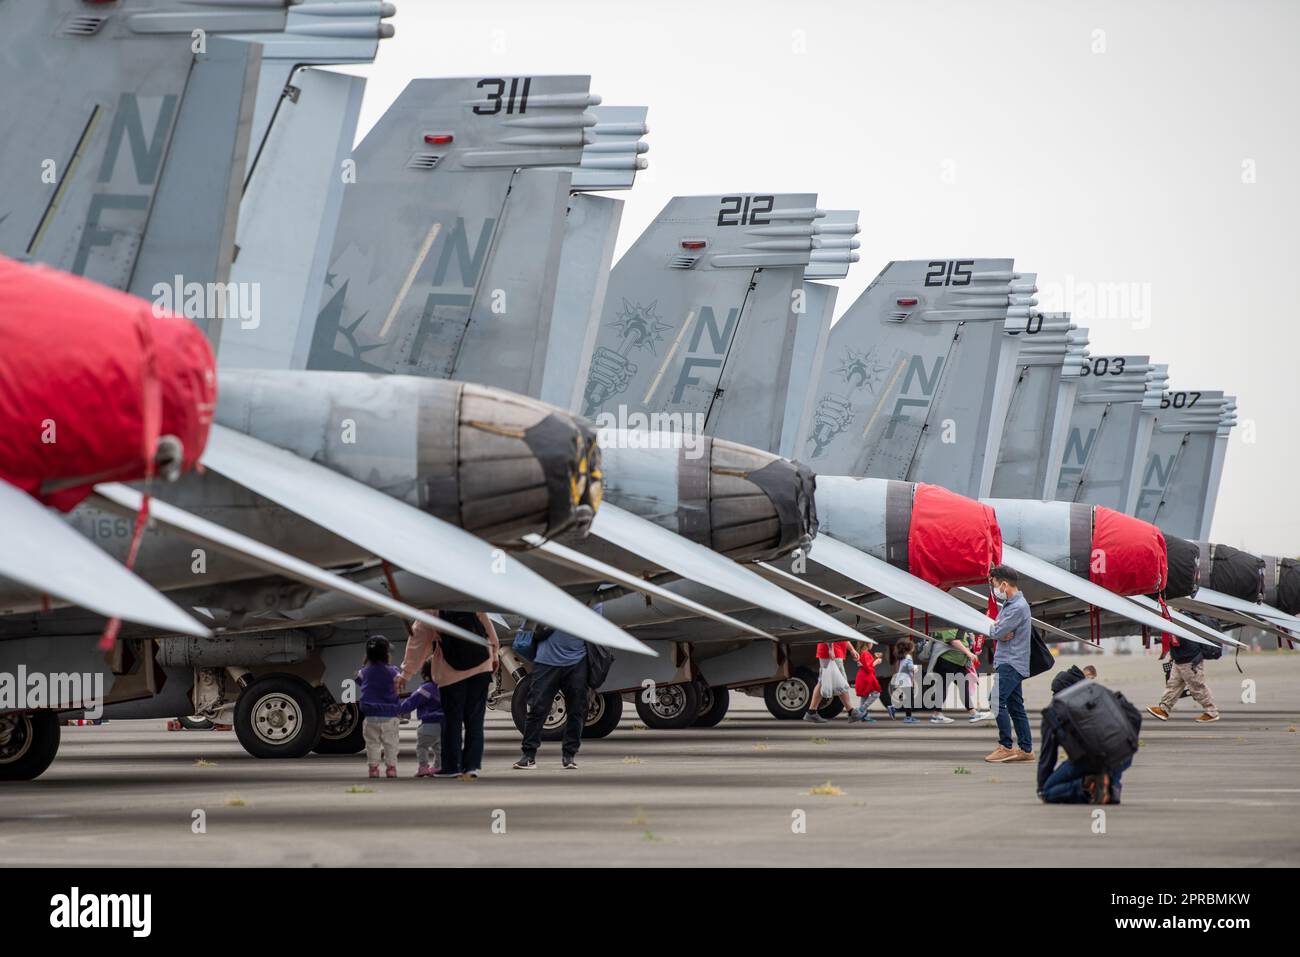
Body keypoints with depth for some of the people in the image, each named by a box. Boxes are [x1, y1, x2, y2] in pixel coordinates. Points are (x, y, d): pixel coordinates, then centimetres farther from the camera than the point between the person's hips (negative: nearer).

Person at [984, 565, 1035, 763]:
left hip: (1012, 663, -10)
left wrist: (994, 629, 5)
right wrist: (1001, 633, -9)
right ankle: (1026, 749, 14)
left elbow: (996, 632, -19)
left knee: (997, 701, -18)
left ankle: (1006, 747, -17)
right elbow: (993, 631, 14)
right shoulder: (1008, 603, 15)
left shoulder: (1018, 607, -17)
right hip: (1007, 662, 10)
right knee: (1015, 706, 11)